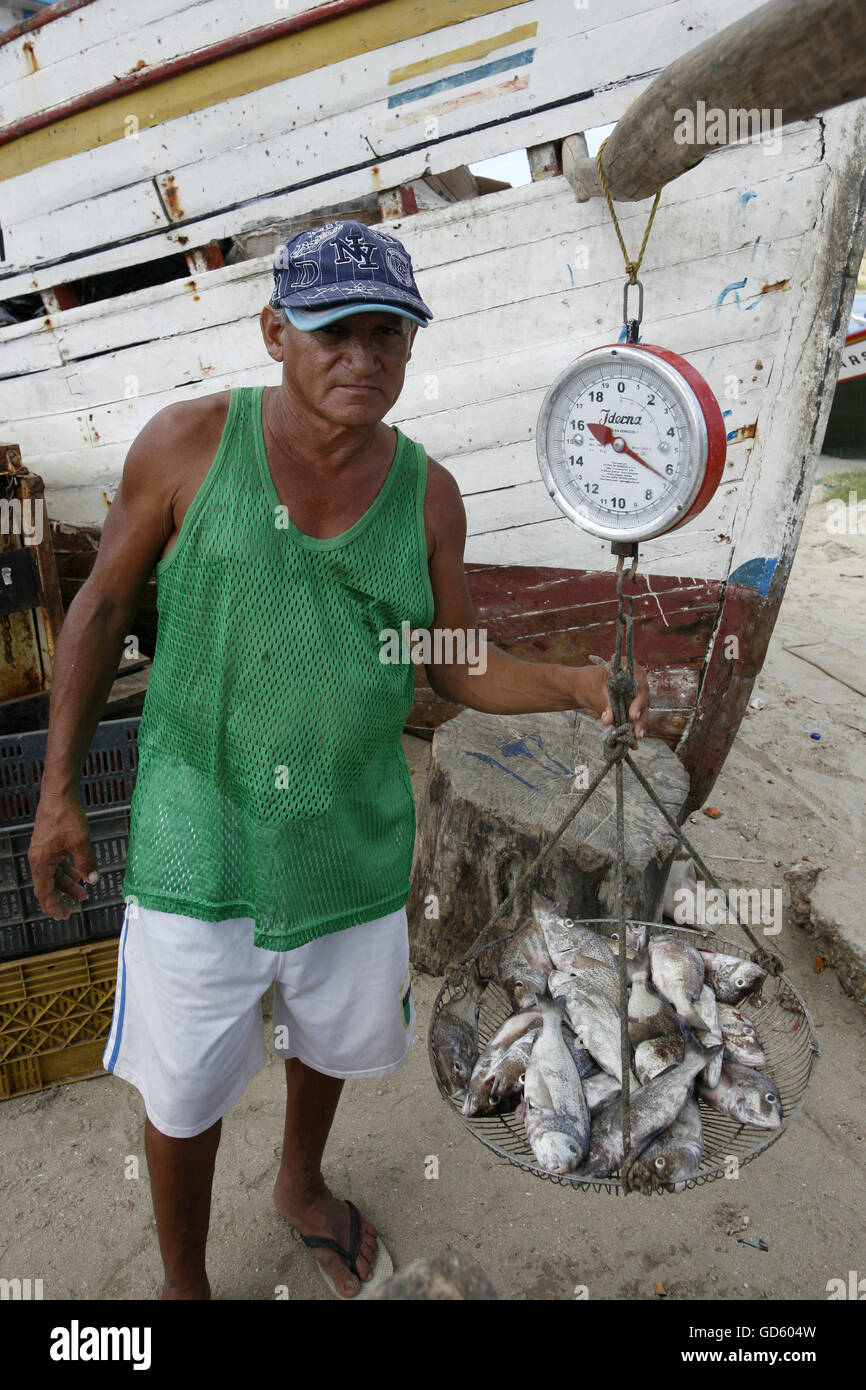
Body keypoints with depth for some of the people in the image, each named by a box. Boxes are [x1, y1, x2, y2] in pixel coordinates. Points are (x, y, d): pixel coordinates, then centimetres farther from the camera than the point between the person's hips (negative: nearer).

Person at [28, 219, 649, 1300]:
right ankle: (182, 1283, 46)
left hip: (354, 847, 3)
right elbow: (101, 609, -2)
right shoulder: (189, 443, -11)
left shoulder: (427, 493, -4)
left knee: (330, 1042, 26)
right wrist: (59, 792, -1)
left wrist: (576, 685, -15)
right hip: (200, 848, -2)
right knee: (184, 1090, 13)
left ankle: (300, 1187, 61)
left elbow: (458, 669, 2)